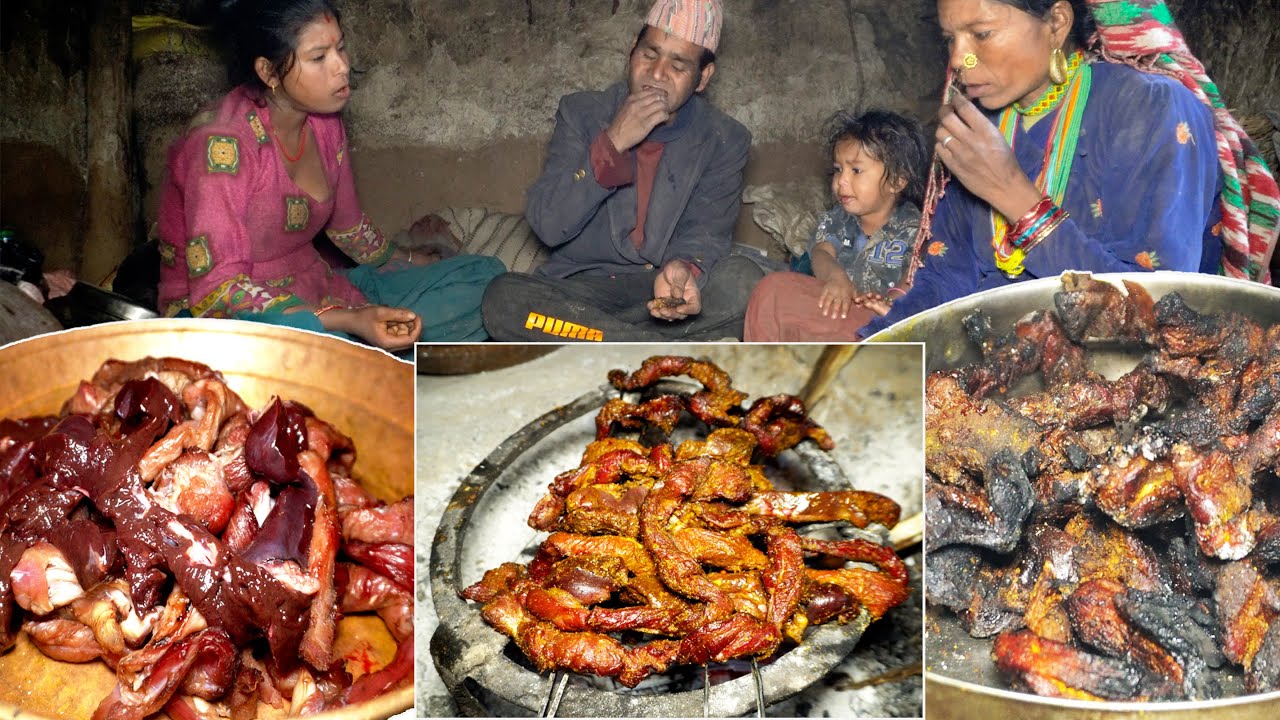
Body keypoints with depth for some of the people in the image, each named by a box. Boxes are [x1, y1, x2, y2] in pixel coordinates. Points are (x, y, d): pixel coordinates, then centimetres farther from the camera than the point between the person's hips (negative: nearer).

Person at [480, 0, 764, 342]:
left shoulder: (725, 140, 0)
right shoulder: (581, 112, -1)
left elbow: (707, 231, -9)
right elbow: (548, 226, -11)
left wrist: (685, 270, -34)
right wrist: (612, 144, -21)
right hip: (582, 286, 0)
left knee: (743, 282, -30)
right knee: (503, 297, -30)